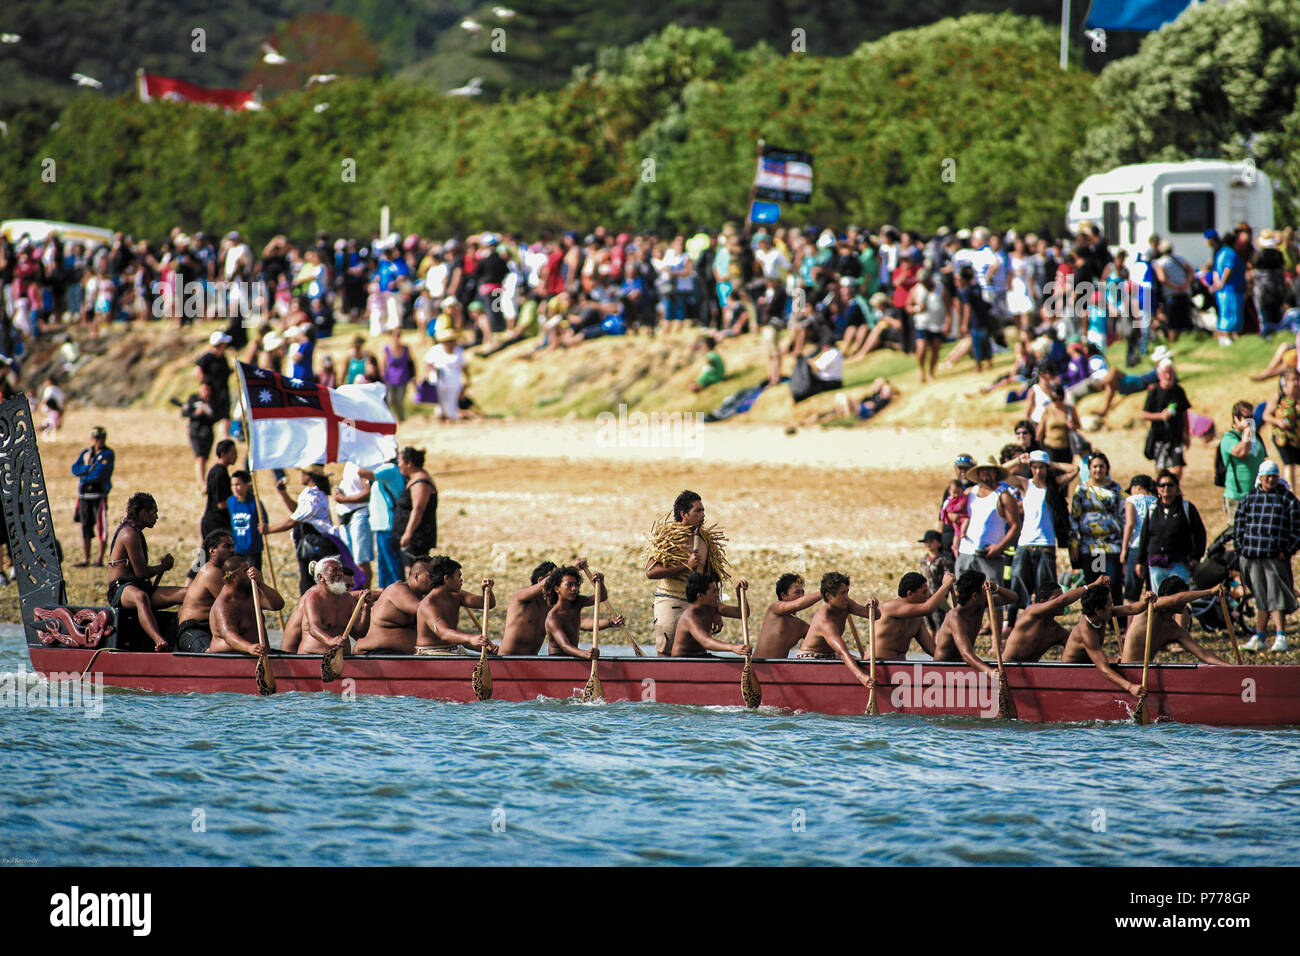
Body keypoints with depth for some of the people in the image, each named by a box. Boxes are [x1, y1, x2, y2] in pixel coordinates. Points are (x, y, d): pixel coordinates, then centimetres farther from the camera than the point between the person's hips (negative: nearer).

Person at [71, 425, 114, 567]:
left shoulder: (108, 454, -1)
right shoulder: (85, 453, 16)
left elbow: (100, 473, -13)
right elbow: (75, 469, 4)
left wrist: (84, 470, -2)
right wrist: (90, 468, -11)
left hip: (99, 493, -5)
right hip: (84, 495, 5)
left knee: (101, 526, -8)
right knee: (85, 527, 6)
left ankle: (100, 559, -5)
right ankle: (86, 559, 10)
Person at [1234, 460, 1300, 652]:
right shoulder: (1250, 498, 11)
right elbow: (1238, 523, 14)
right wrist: (1241, 548, 5)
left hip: (1276, 557, -3)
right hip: (1253, 557, 3)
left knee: (1276, 598, -10)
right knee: (1261, 599, 9)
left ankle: (1280, 637, -9)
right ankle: (1258, 638, 14)